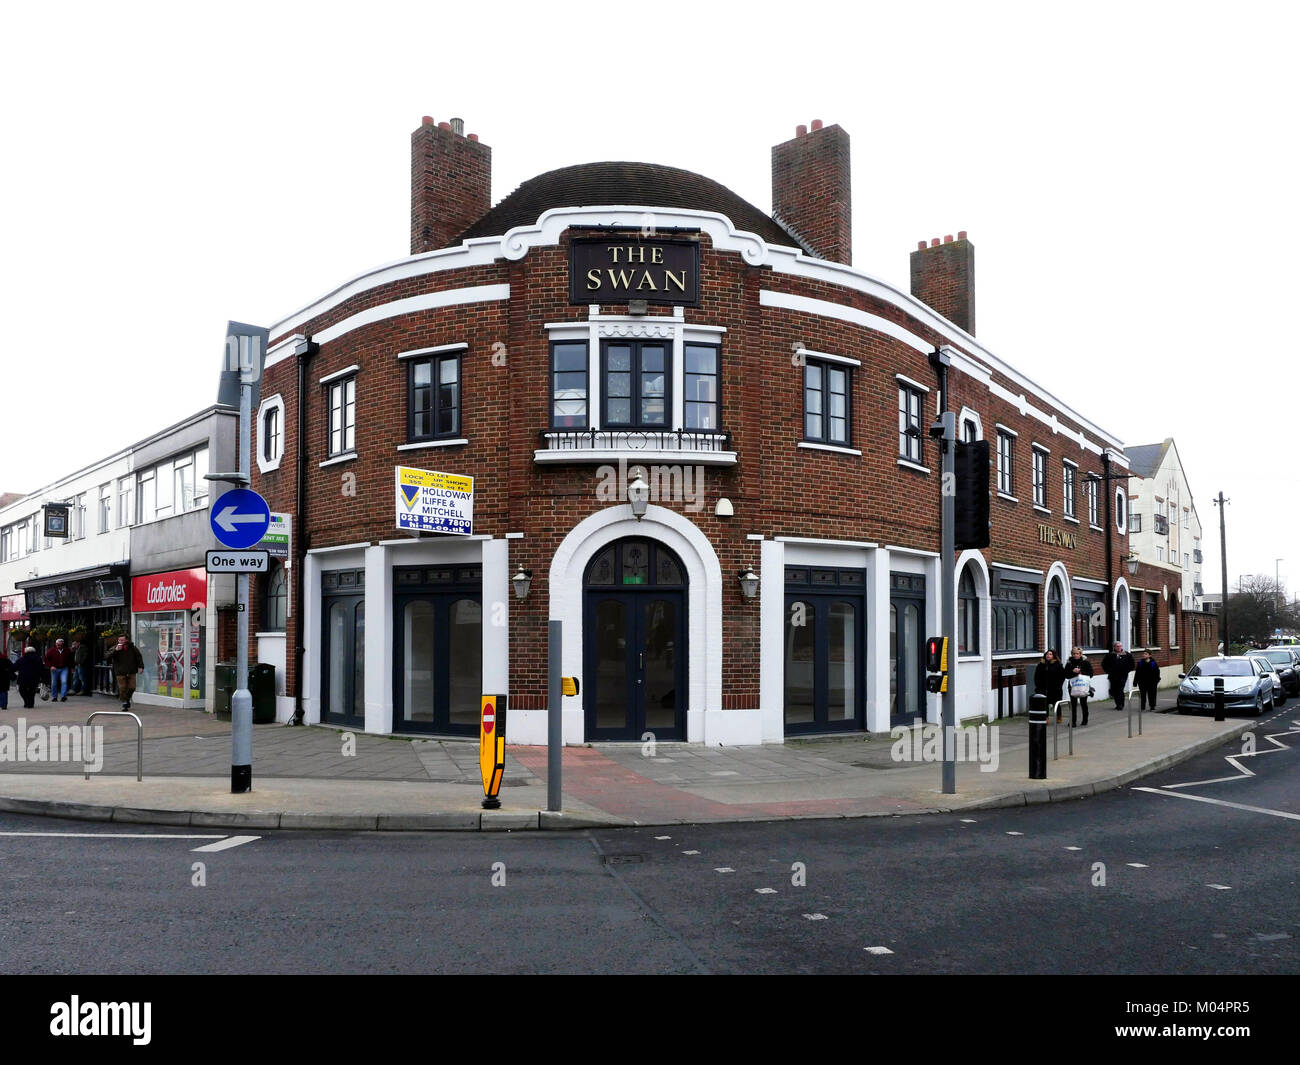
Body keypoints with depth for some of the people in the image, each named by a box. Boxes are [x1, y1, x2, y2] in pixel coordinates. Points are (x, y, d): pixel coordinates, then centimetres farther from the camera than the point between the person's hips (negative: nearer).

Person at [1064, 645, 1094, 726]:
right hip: (1073, 686, 0)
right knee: (1073, 704, -3)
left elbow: (1090, 673, -3)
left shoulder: (1086, 662, 1)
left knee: (1083, 703, 10)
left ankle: (1085, 720, 26)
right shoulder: (1069, 663, 3)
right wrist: (1073, 672, -17)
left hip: (1083, 686, 0)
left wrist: (1080, 672, -15)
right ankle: (1073, 722, 0)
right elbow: (1066, 675, -1)